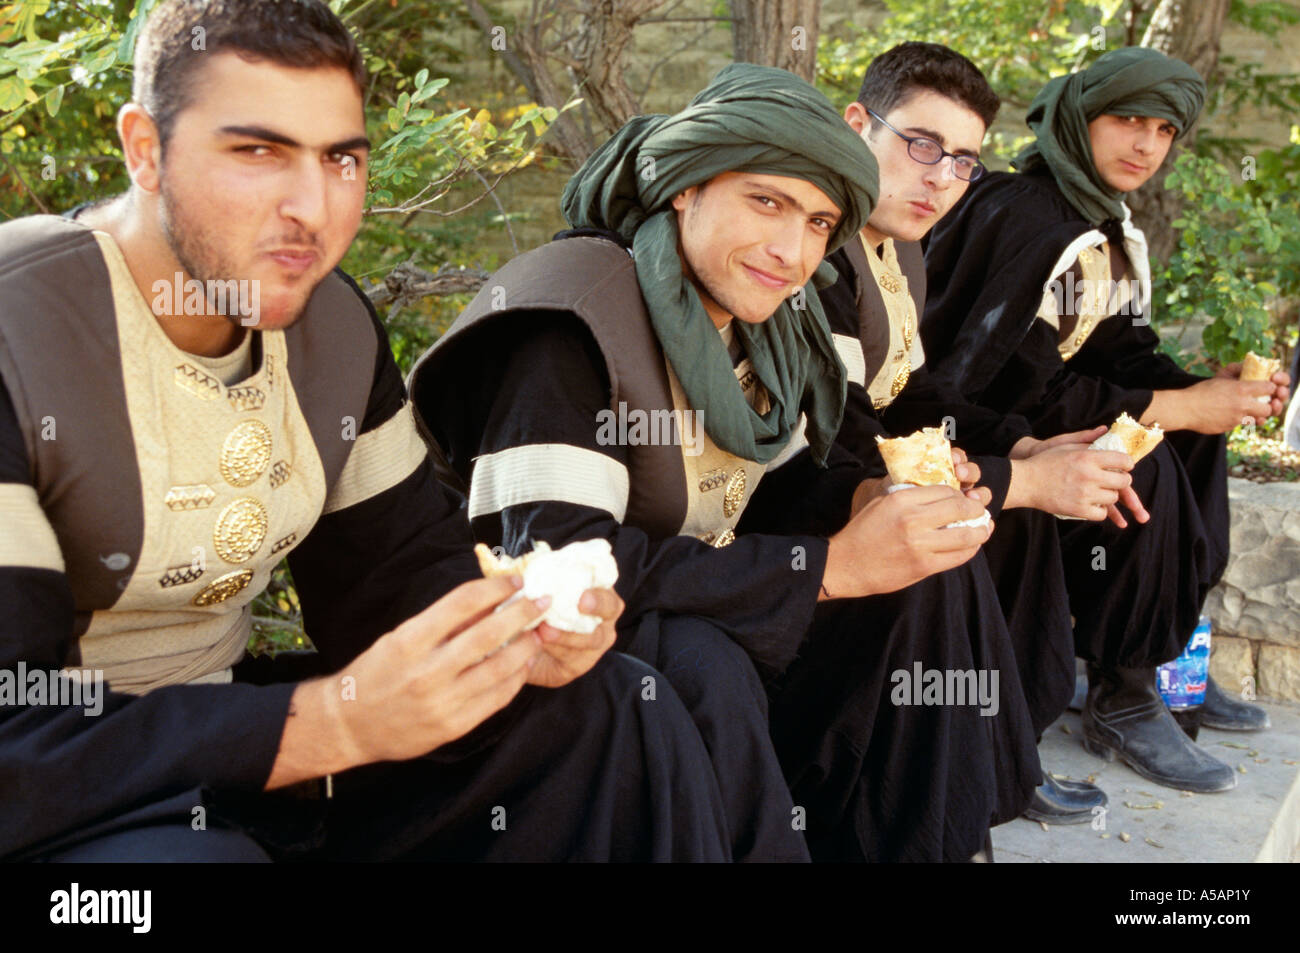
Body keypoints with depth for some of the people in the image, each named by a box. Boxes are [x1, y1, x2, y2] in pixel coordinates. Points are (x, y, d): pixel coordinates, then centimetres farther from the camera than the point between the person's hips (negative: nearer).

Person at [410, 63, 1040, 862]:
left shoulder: (766, 317, 0)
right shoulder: (573, 319, -25)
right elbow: (552, 564, -33)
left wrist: (882, 497, -13)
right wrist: (834, 565, -31)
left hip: (712, 616, 8)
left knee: (935, 571, 1)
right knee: (703, 672, -36)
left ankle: (917, 841, 12)